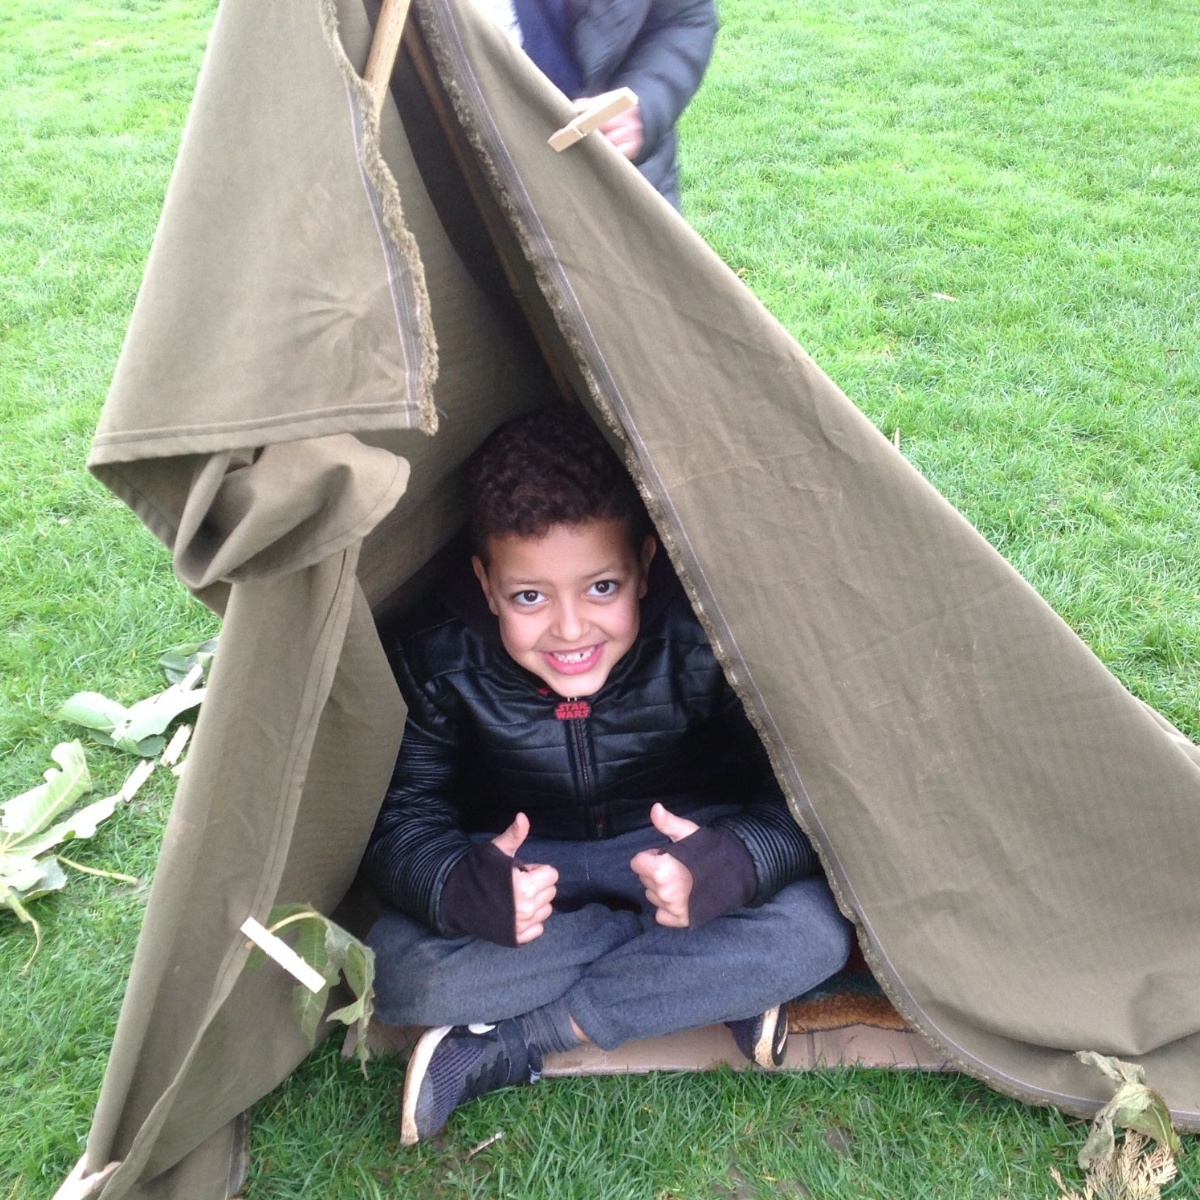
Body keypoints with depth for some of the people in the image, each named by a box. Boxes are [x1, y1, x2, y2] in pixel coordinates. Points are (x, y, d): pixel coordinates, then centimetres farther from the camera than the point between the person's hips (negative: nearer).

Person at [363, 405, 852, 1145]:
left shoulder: (700, 640, -25)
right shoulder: (440, 659, -21)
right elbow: (405, 821, -15)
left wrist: (736, 861, -43)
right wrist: (463, 887, -39)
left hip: (685, 859, -1)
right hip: (521, 880, 1)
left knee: (815, 929, -30)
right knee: (398, 967, -29)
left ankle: (507, 1046, -23)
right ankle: (715, 982, -18)